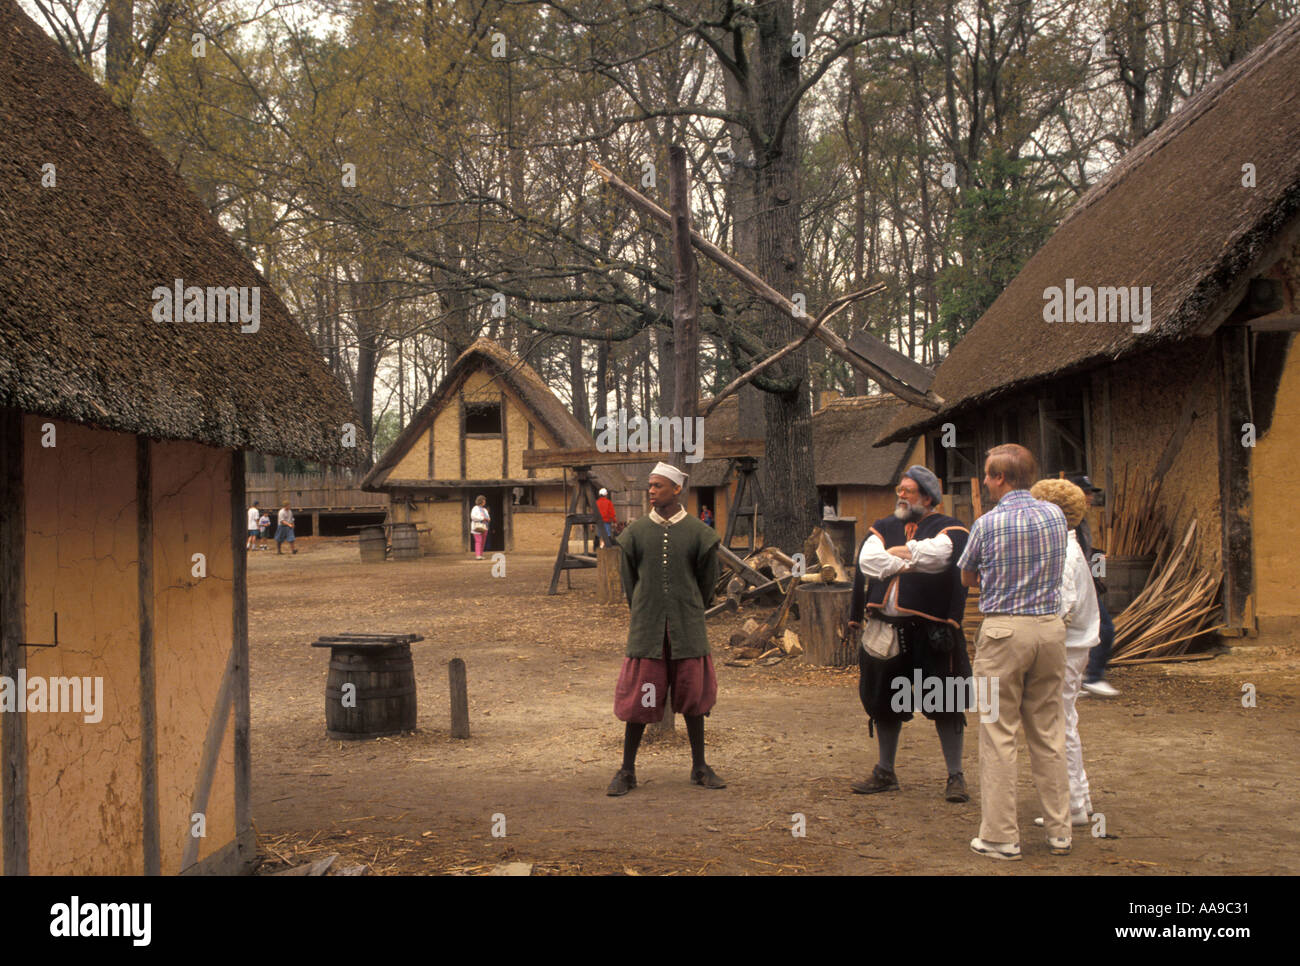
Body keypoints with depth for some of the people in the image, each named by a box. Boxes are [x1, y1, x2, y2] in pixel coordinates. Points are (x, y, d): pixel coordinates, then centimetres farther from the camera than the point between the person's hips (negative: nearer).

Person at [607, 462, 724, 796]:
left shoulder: (697, 532, -1)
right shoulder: (636, 531, 2)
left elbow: (707, 580, 10)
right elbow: (629, 580, 12)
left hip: (687, 630, 0)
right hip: (647, 629, 0)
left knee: (692, 696, 7)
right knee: (639, 698, 0)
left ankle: (699, 768, 20)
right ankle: (627, 772, 9)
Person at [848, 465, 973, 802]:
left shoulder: (949, 530, -1)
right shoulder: (883, 528, 14)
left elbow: (937, 555, -23)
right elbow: (868, 561, -3)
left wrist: (897, 552, -9)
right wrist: (912, 562, -11)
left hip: (929, 629, -5)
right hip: (886, 627, 5)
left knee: (944, 704, -2)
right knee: (884, 703, 13)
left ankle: (955, 776, 9)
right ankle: (885, 773, 27)